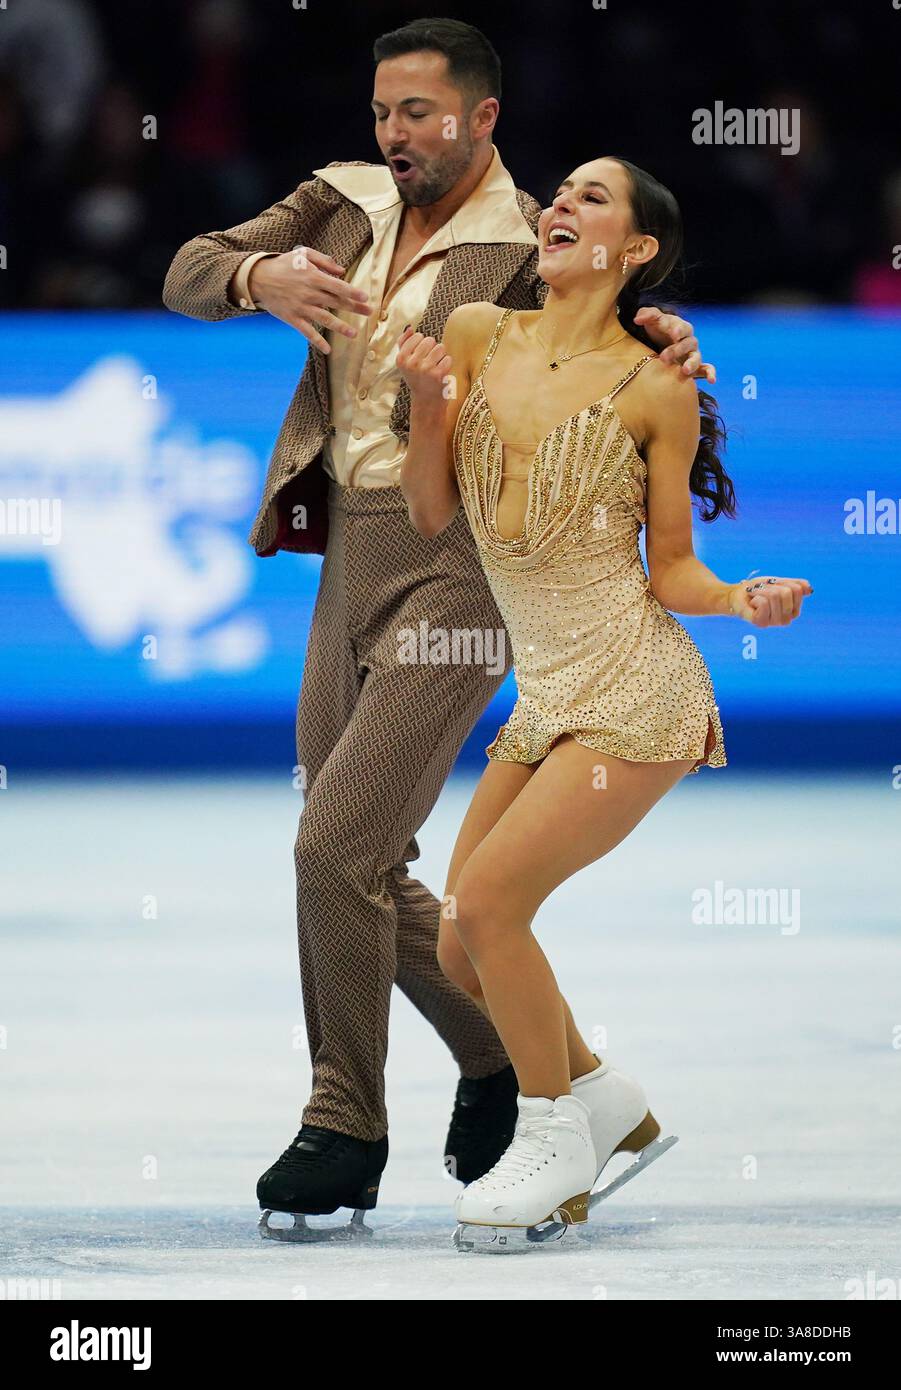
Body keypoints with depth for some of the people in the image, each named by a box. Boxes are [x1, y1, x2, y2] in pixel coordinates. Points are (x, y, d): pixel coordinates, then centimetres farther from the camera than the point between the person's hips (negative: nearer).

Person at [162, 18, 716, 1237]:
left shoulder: (529, 252, -7)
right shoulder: (343, 205, 10)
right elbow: (186, 276, 6)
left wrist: (669, 341, -29)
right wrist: (259, 277, -17)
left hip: (459, 566, -7)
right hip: (351, 561, 7)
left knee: (338, 844, -14)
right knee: (364, 864, 12)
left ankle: (345, 1127, -3)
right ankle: (500, 1054, 31)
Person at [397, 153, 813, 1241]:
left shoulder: (655, 391, -7)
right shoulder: (477, 335, 6)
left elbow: (671, 575, -1)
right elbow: (429, 516, 8)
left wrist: (748, 599, -21)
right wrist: (427, 405, -8)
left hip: (633, 694, -6)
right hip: (542, 697, 6)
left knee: (487, 899, -15)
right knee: (460, 948, 5)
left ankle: (554, 1138, 3)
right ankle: (604, 1096, 28)